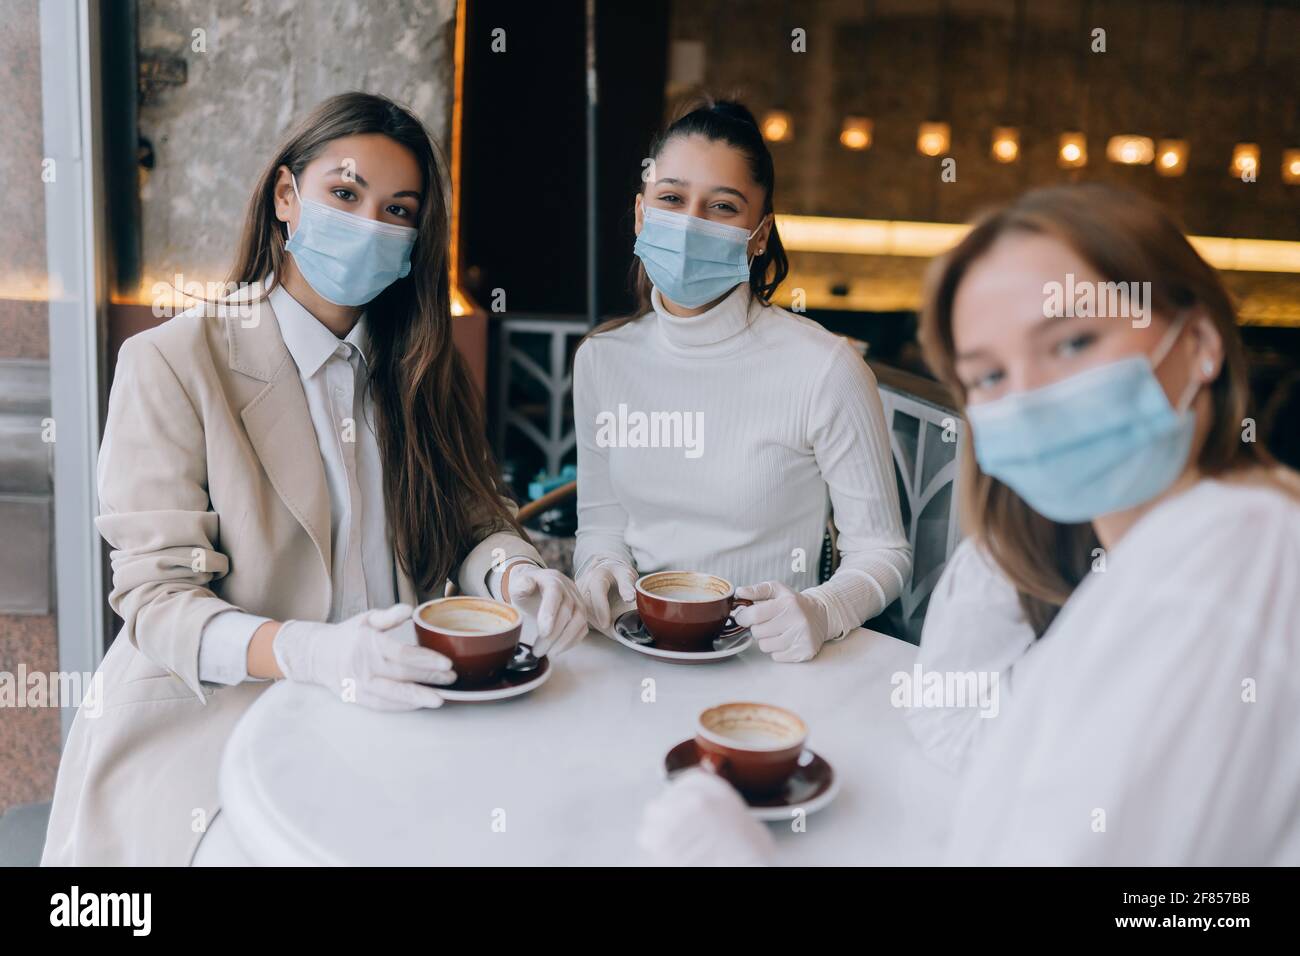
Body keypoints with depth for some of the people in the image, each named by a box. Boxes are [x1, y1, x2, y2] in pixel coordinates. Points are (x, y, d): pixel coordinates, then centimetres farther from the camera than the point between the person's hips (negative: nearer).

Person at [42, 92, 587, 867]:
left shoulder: (419, 367, 11)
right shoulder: (171, 365, -7)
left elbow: (473, 519, 7)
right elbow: (157, 602, -12)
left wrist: (514, 574, -18)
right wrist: (311, 652, -32)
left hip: (389, 711, 5)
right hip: (217, 716, -5)